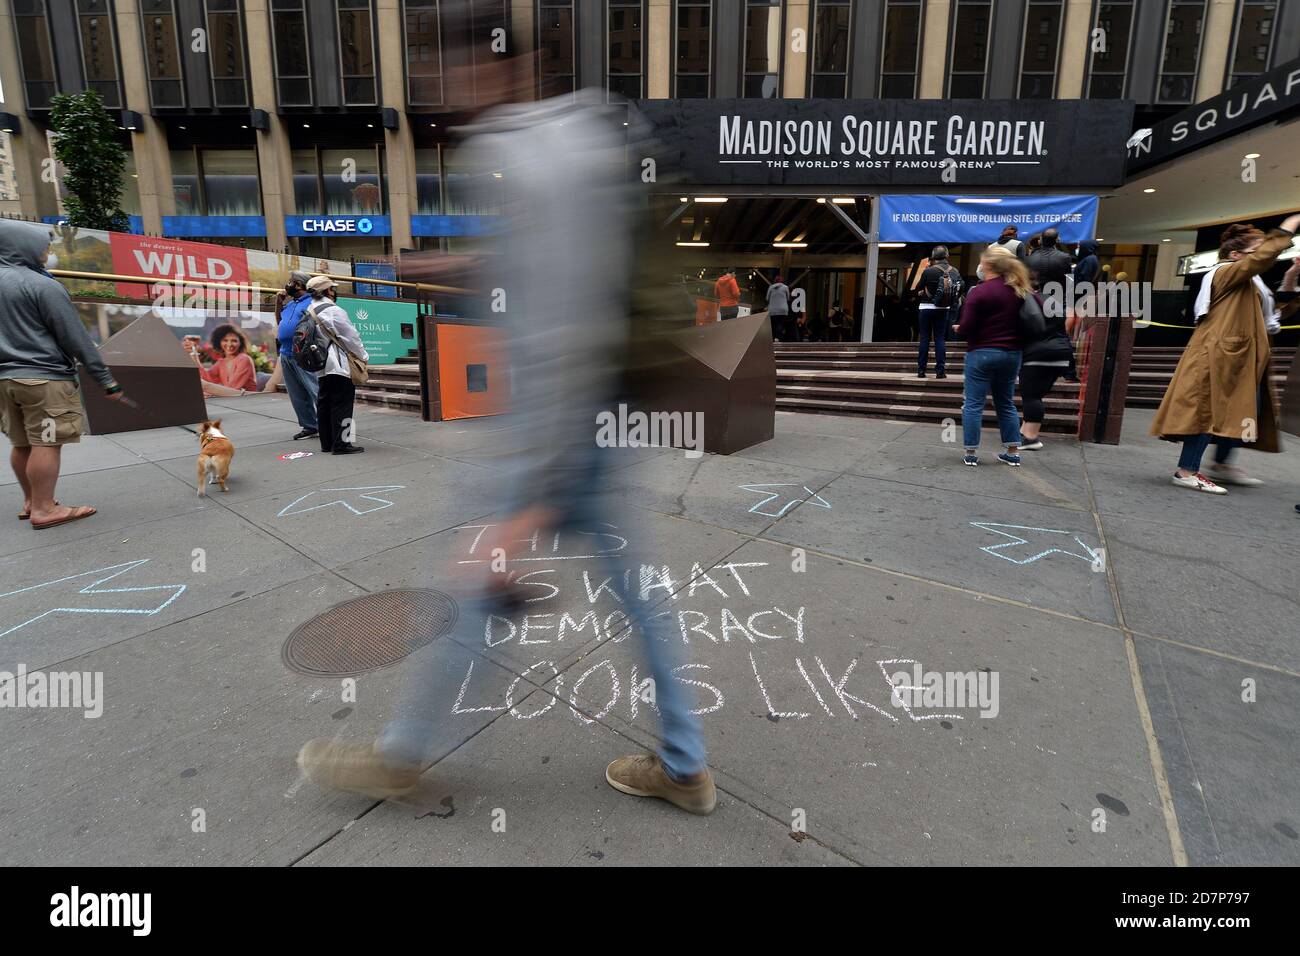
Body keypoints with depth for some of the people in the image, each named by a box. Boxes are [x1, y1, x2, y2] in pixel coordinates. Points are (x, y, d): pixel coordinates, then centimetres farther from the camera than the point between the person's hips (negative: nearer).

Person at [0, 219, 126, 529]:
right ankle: (44, 509, -1)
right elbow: (76, 338, -13)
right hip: (44, 377, -8)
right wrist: (105, 379, -10)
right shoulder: (43, 286, -12)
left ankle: (30, 501, 26)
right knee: (46, 444, -4)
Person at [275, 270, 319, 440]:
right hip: (286, 355, 9)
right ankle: (309, 426, 16)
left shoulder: (312, 302, -6)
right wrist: (278, 303, 18)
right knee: (297, 396, 9)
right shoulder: (289, 304, 19)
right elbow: (279, 322, 30)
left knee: (317, 391, -11)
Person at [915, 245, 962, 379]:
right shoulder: (955, 272, 3)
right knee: (940, 339, 7)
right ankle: (940, 370, 2)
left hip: (926, 307, -3)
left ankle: (921, 370, 2)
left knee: (924, 338, 2)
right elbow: (959, 291, 5)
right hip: (944, 309, 3)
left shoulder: (928, 271, -11)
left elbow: (919, 290, -6)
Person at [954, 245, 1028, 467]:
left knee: (973, 404, 3)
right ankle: (1013, 452, 20)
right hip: (1011, 353, 6)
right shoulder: (1022, 290, 5)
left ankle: (971, 454, 5)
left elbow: (966, 327, -15)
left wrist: (959, 328, 6)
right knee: (1006, 403, 16)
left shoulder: (979, 291, -13)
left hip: (982, 353, -6)